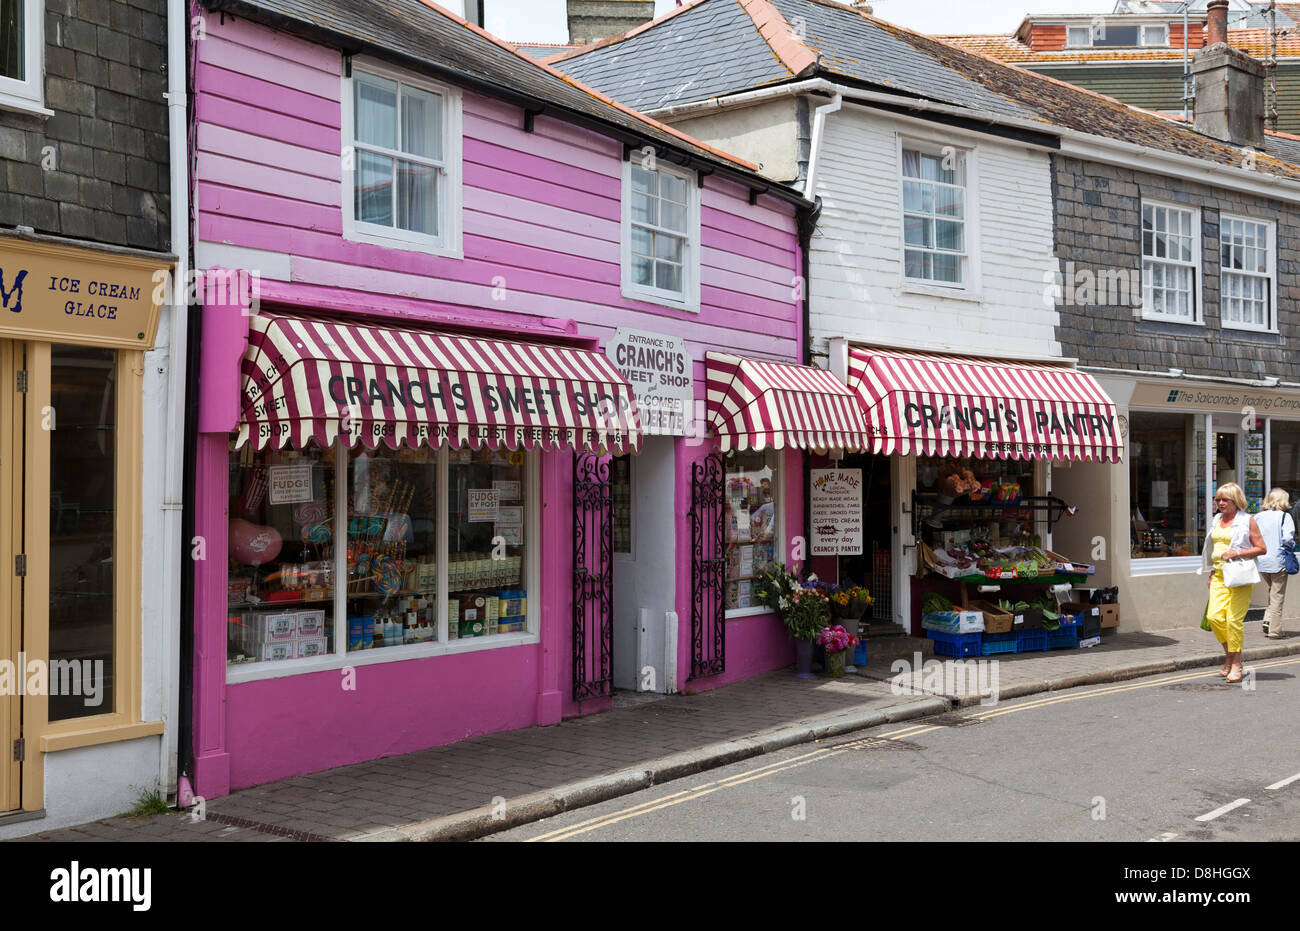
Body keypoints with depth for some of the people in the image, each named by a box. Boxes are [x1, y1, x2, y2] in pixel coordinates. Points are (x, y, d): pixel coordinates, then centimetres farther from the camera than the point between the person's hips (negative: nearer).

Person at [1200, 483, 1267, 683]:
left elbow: (1262, 548, -4)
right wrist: (1212, 573, 20)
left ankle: (1236, 664, 0)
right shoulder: (1216, 520, 15)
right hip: (1219, 574, 5)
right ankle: (1228, 654, 14)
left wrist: (1237, 553, -16)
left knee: (1234, 619, -10)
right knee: (1214, 616, -8)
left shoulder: (1247, 520, -2)